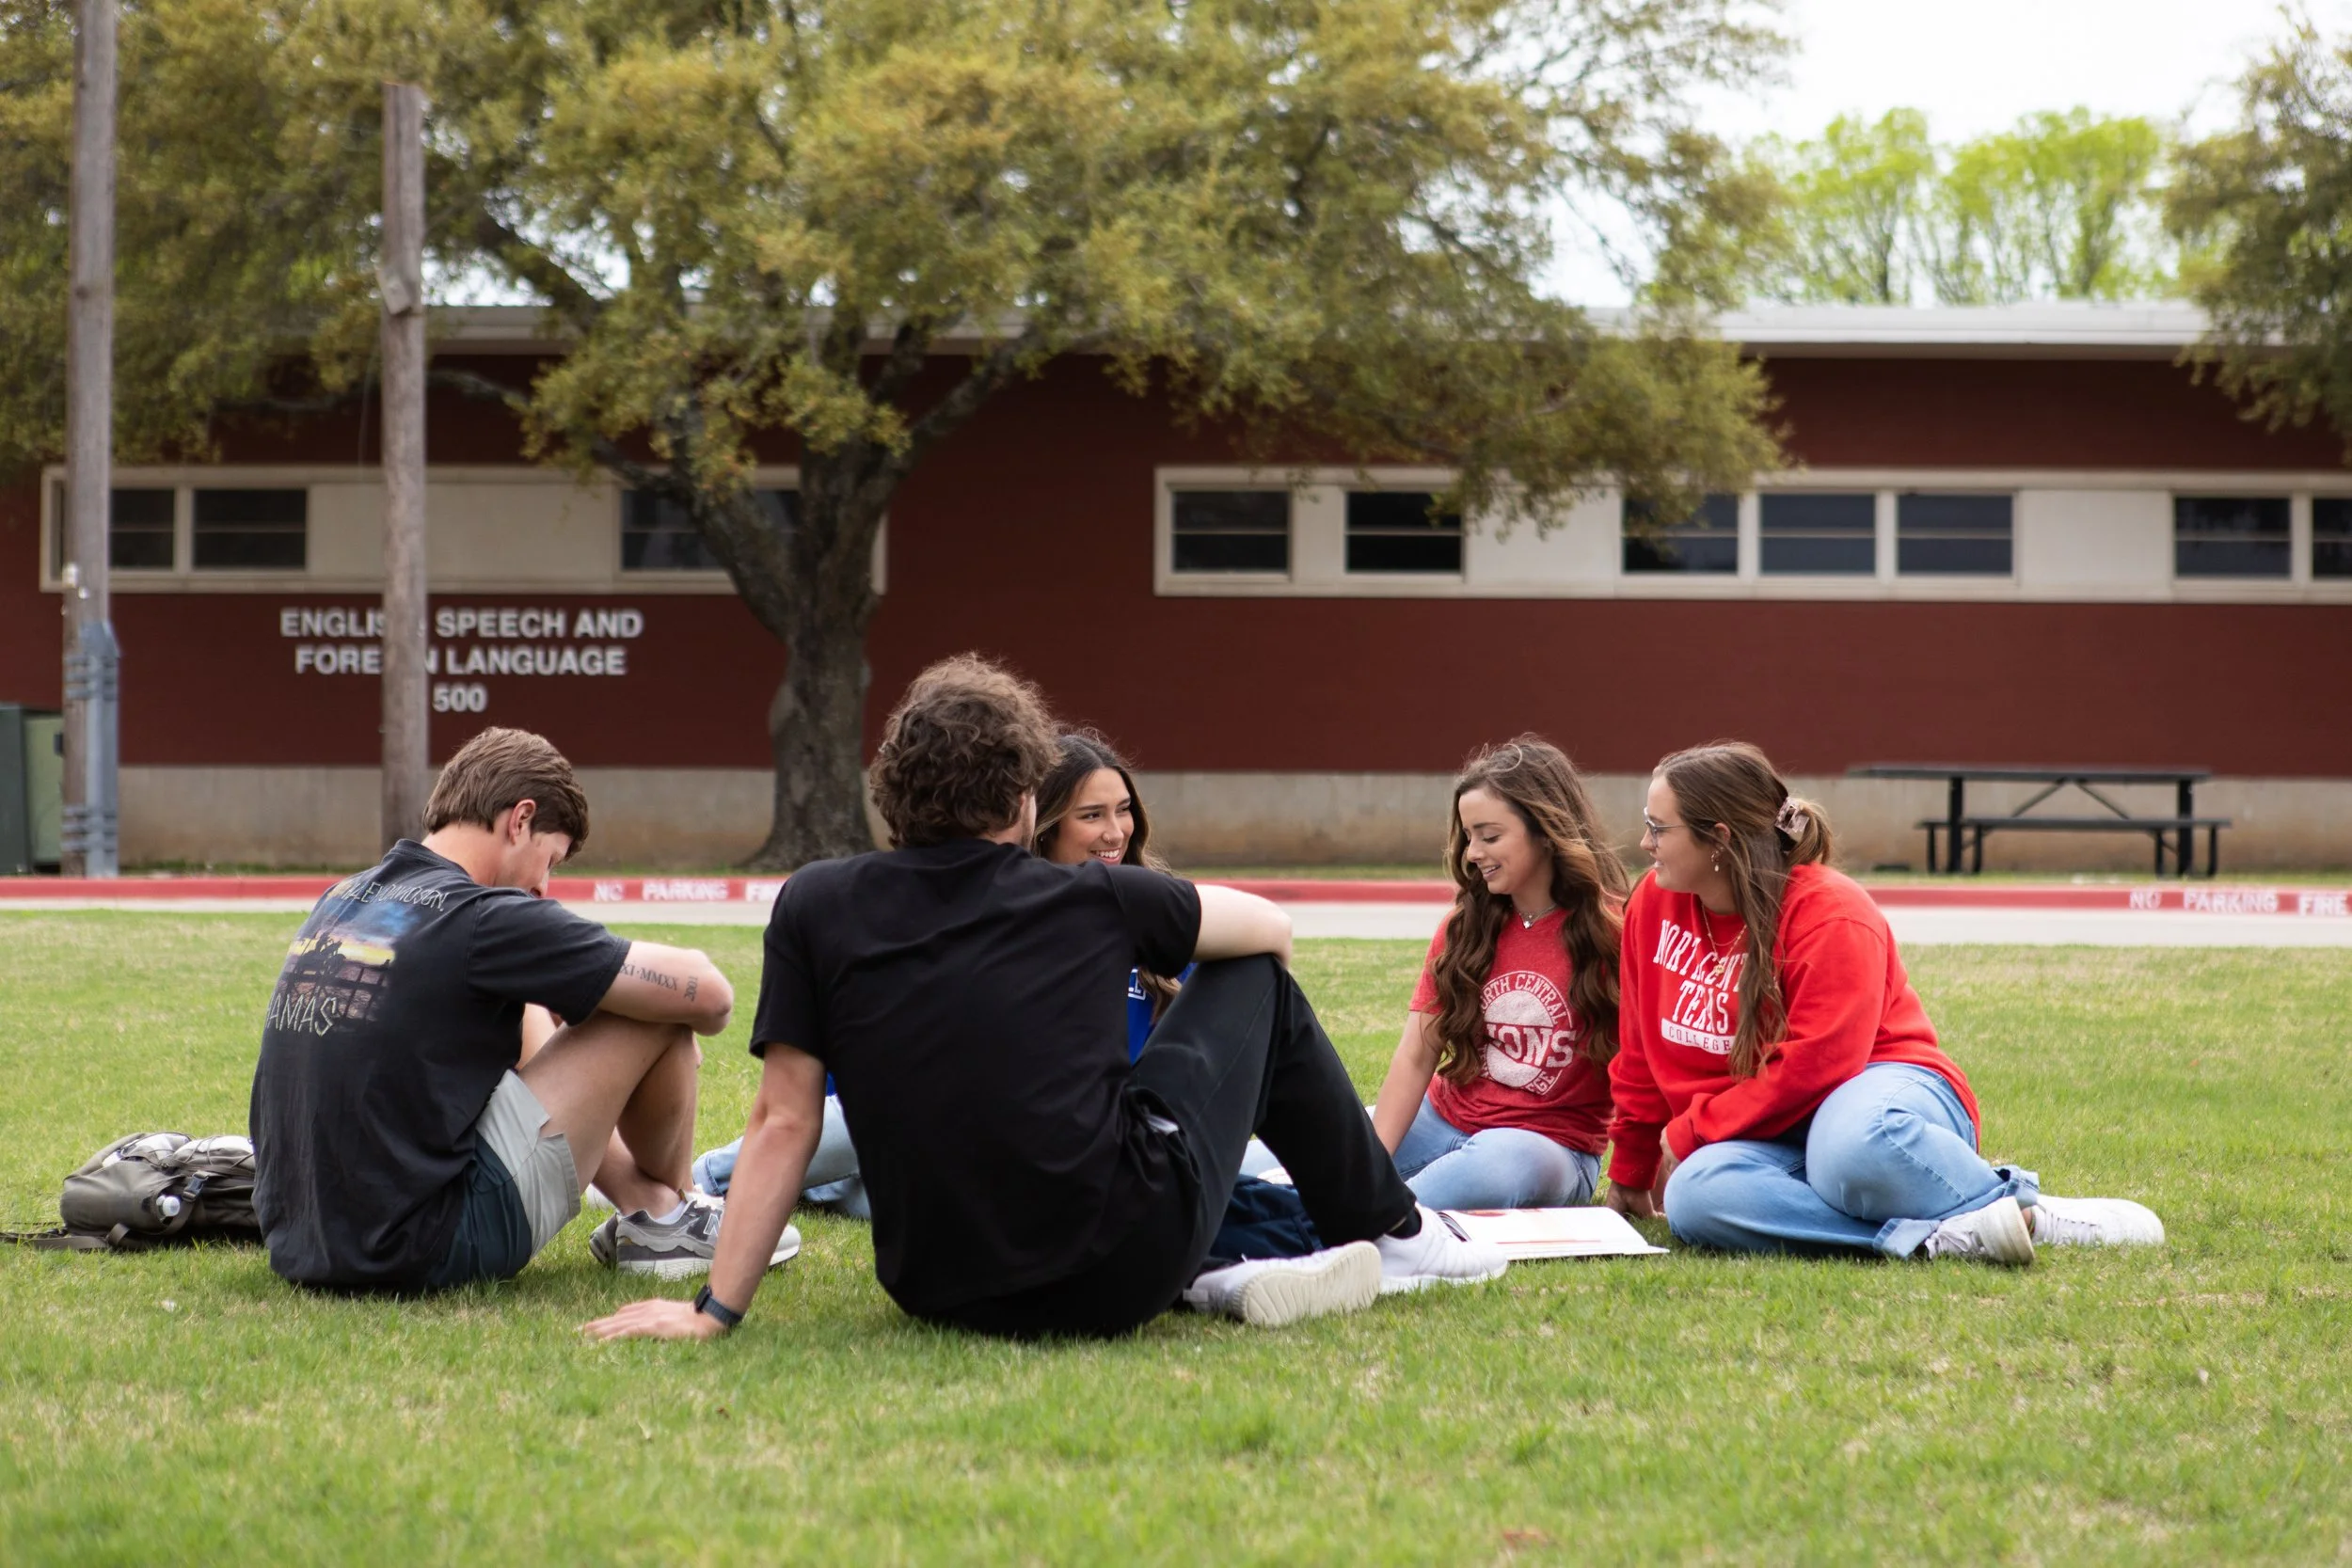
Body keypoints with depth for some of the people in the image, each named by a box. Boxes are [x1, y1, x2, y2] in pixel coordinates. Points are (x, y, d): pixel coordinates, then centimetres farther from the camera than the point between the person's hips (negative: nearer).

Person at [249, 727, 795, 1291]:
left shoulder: (340, 900, 11)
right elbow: (706, 994, -8)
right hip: (424, 1255, -9)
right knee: (656, 1014, -1)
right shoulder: (487, 920, -13)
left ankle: (639, 1200, 30)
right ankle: (663, 1217, 24)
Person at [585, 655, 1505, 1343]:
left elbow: (783, 1122, -3)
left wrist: (714, 1310, 2)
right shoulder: (1093, 901, 0)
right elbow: (1273, 928, 18)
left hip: (937, 1294, 2)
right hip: (1119, 1273, -2)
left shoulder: (816, 909, 0)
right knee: (1257, 982, 22)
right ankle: (1391, 1236, 35)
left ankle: (1225, 1274, 14)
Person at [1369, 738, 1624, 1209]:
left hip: (1550, 1146, -5)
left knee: (1501, 1162, -41)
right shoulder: (1464, 928, 7)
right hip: (1443, 1124, 5)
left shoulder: (1611, 928, -7)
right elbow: (1416, 1056, 1)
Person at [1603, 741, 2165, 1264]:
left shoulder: (1831, 916, -14)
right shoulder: (1655, 902, 6)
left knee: (1855, 1144, -45)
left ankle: (2017, 1203, -17)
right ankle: (1938, 1235, -37)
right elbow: (1641, 1058, 16)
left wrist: (1689, 1132, -16)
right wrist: (1630, 1174, 22)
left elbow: (1808, 1072, -20)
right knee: (1694, 1197, -33)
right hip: (1768, 1140, 6)